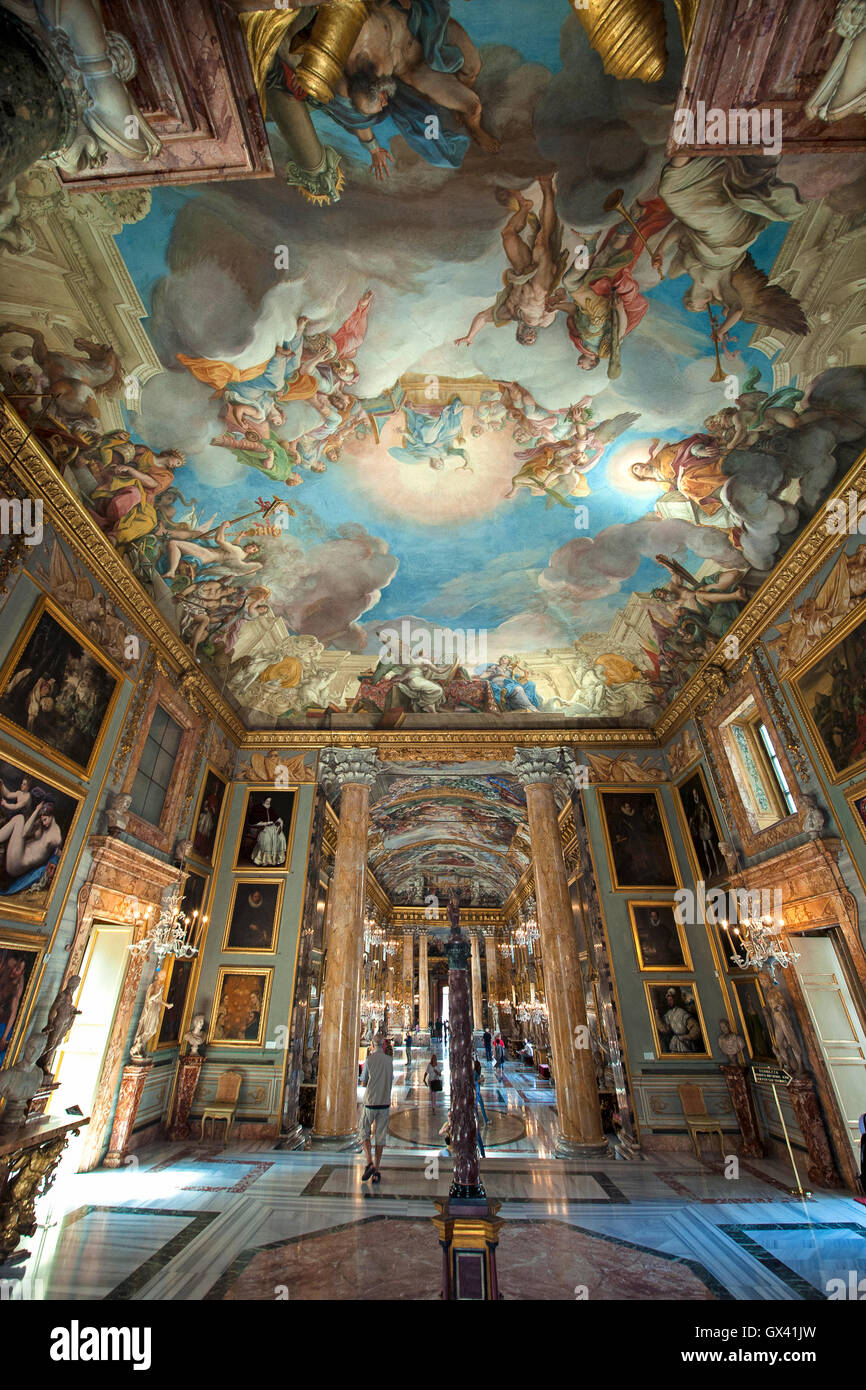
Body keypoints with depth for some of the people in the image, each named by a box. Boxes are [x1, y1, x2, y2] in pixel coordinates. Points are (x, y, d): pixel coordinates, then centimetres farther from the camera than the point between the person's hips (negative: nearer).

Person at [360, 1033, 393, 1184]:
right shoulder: (389, 1061, 1)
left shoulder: (369, 1060, -11)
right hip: (385, 1103, 3)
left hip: (370, 1102, -3)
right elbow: (391, 1081, 13)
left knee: (365, 1132, 14)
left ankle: (369, 1163, -1)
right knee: (380, 1136, 11)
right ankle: (376, 1171, 13)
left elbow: (363, 1083, -1)